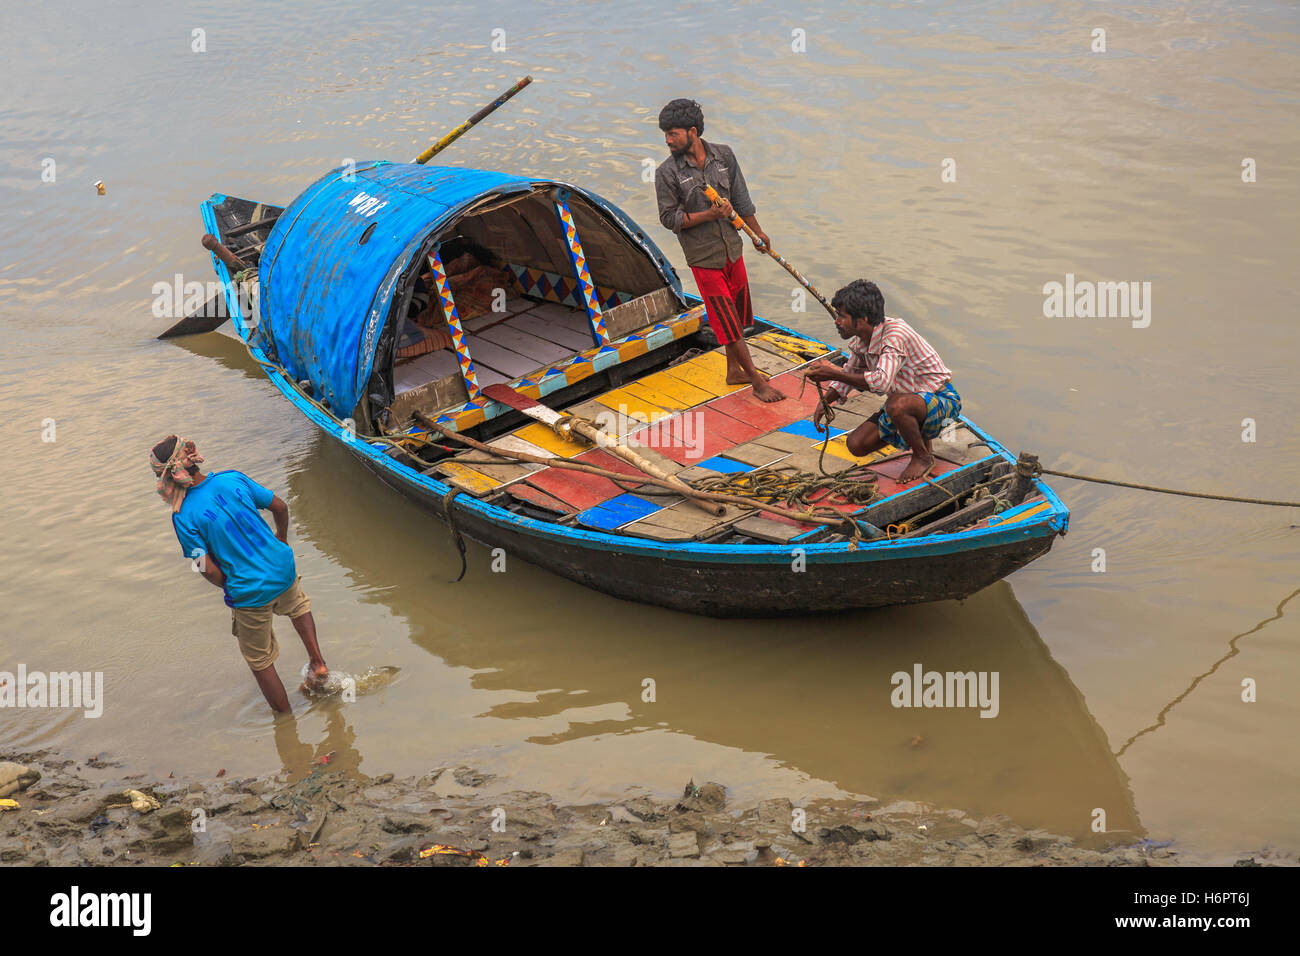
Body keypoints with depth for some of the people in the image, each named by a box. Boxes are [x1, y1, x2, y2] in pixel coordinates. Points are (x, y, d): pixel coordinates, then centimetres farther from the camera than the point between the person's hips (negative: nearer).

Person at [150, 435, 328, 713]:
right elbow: (280, 507, 2)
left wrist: (229, 587, 2)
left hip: (249, 593, -4)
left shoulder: (183, 517, -19)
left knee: (260, 663, 18)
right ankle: (317, 662, 33)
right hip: (283, 569, 4)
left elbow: (209, 570, -19)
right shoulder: (233, 479, -8)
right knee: (298, 606, 41)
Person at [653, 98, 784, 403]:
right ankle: (757, 382, 4)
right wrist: (710, 215, -21)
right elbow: (669, 218, -11)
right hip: (703, 257, -5)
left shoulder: (723, 155, -2)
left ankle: (734, 371, 33)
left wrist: (757, 231, 16)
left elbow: (740, 197, 9)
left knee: (737, 311, 16)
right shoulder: (667, 172, -14)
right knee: (728, 321, -3)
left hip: (732, 248, 5)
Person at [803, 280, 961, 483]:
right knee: (856, 445, -3)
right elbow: (849, 373, 15)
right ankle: (919, 435, 16)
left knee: (897, 404, -40)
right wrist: (825, 400, -2)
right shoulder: (860, 340, -3)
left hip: (941, 399, -8)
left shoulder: (895, 334, -30)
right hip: (909, 399, 9)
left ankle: (923, 456, -12)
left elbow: (882, 382, -44)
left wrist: (833, 373, -40)